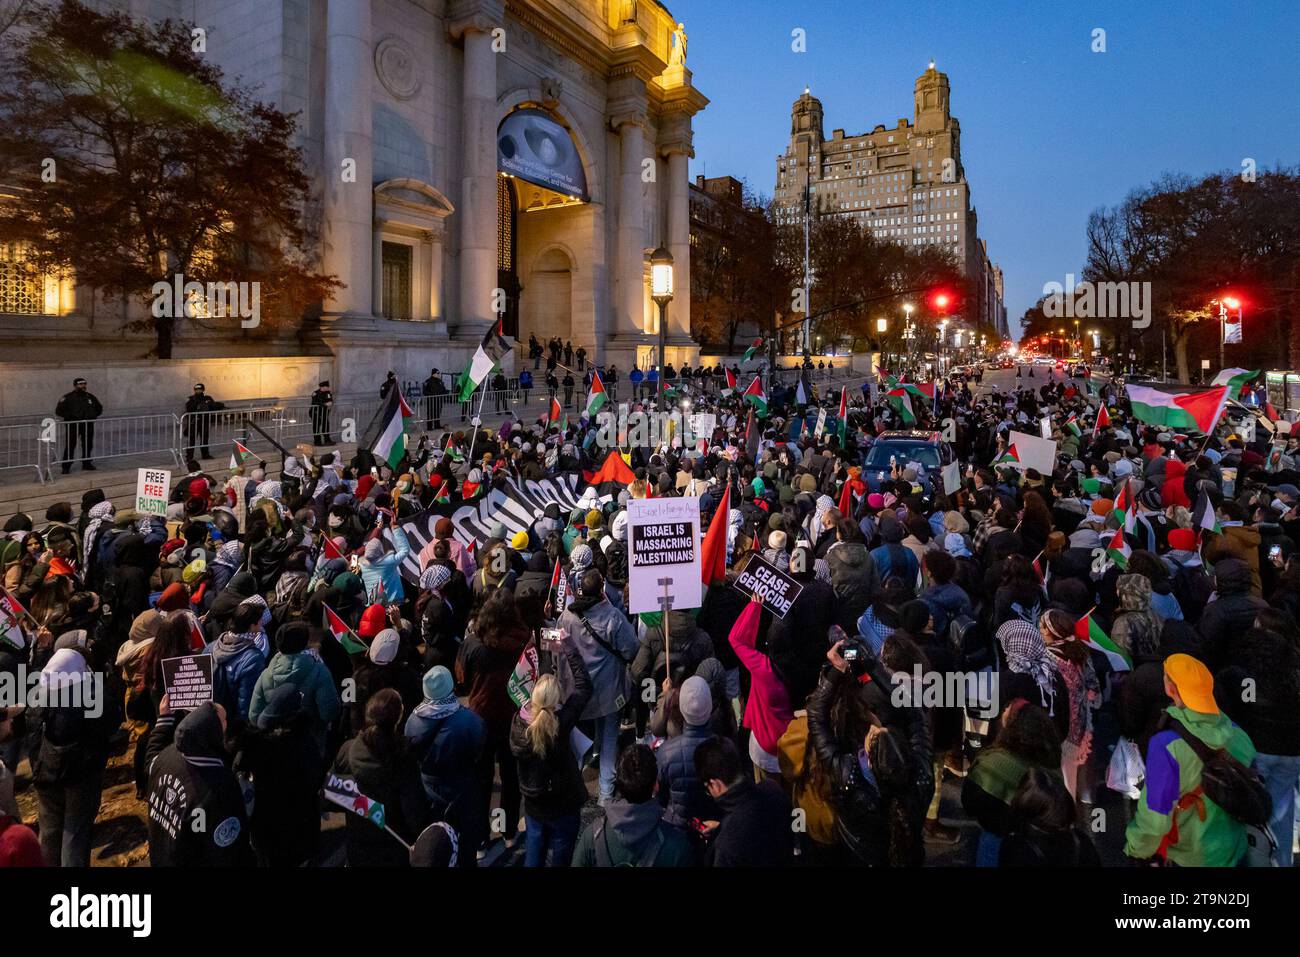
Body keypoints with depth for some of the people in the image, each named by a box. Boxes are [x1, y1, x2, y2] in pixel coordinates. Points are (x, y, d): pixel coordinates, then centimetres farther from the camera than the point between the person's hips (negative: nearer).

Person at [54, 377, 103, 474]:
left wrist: (93, 416, 6)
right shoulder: (68, 397, -4)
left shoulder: (90, 396, 9)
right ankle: (66, 466, -1)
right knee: (70, 446, -6)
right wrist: (70, 416, -14)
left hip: (88, 425, 4)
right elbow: (59, 411, -4)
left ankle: (87, 464, 22)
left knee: (88, 445, 9)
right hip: (72, 425, -4)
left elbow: (99, 408, 21)